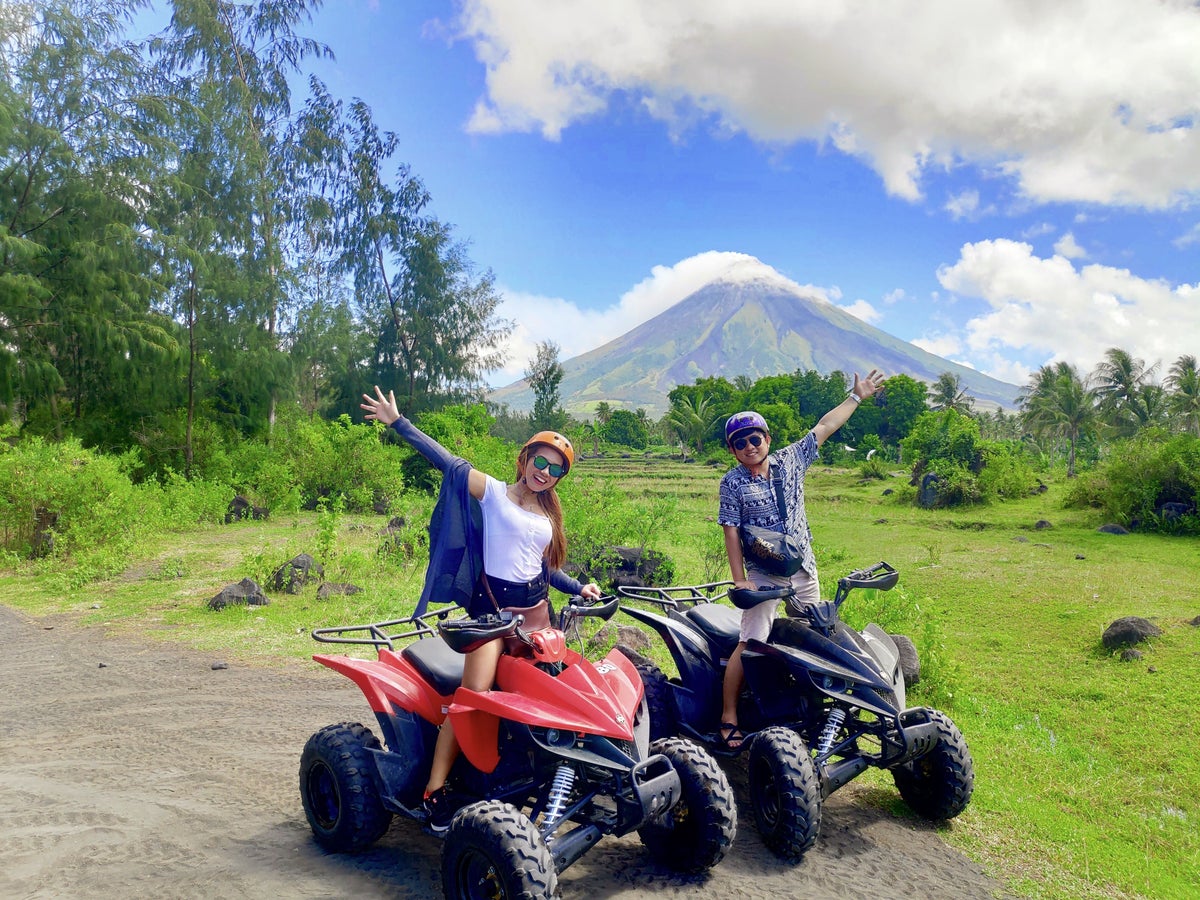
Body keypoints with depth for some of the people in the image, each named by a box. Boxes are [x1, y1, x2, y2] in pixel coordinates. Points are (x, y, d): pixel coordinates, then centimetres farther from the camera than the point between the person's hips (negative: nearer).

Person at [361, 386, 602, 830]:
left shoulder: (549, 514, 17)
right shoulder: (492, 492, 0)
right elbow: (447, 462, -6)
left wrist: (580, 588, 9)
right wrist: (397, 421, -11)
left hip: (536, 605, 6)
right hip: (492, 605, -6)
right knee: (474, 694, -17)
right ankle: (435, 790, -11)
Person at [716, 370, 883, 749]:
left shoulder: (790, 461, 6)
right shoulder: (732, 483, -4)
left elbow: (823, 428, 12)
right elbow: (731, 532, -7)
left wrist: (856, 396, 16)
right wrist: (740, 580, -13)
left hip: (804, 570, 5)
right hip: (763, 574, -5)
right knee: (751, 643, -13)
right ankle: (728, 717, -6)